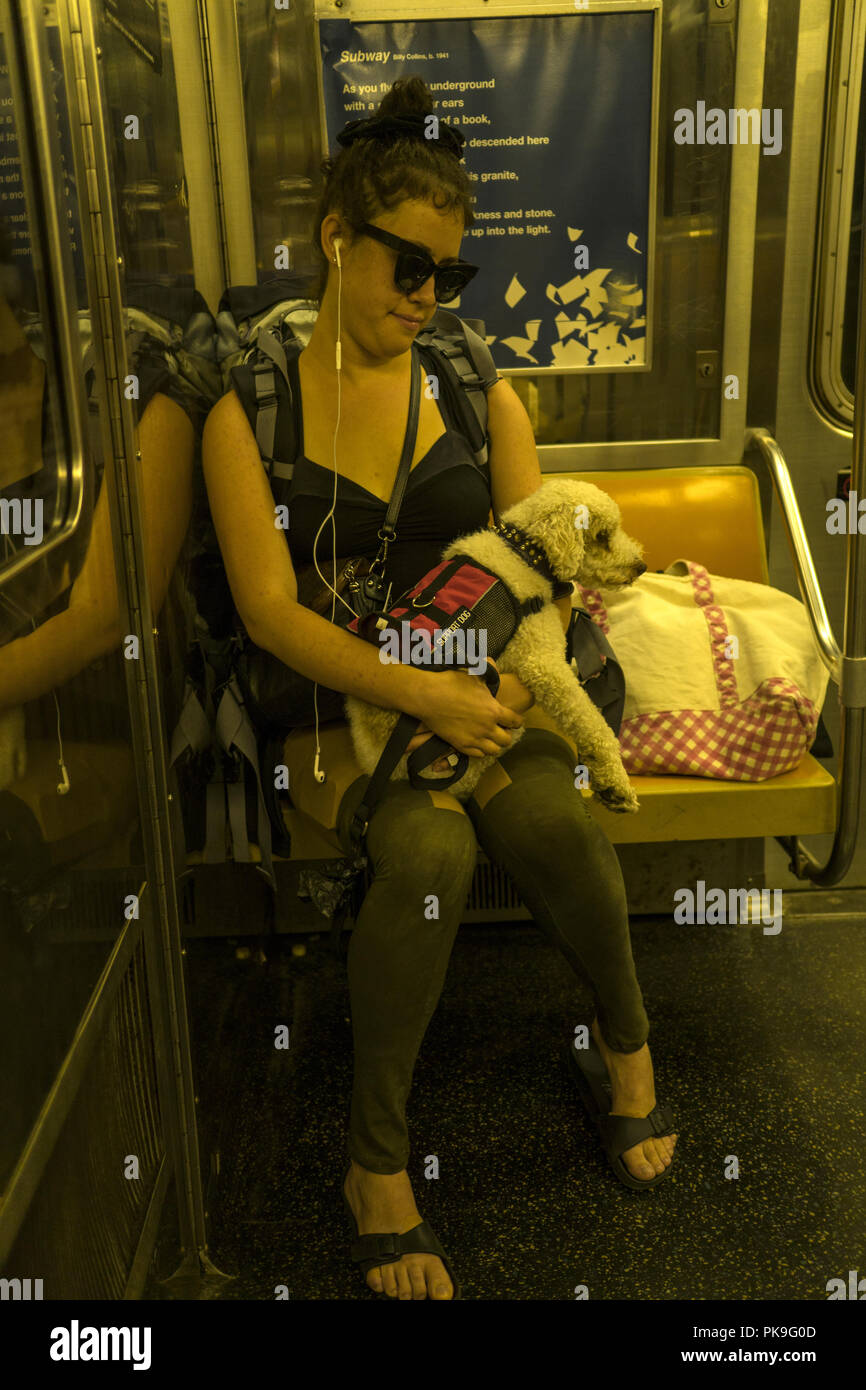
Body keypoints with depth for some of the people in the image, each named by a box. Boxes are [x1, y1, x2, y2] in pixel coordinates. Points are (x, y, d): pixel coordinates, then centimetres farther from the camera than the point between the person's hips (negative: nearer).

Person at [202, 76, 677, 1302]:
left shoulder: (481, 393, 10)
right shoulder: (250, 410, 0)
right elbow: (269, 608, -9)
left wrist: (520, 679, -15)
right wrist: (420, 694, -22)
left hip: (487, 683, 3)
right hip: (346, 696, -2)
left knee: (552, 822, -28)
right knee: (429, 851, -31)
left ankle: (626, 1038, 5)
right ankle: (378, 1163, -8)